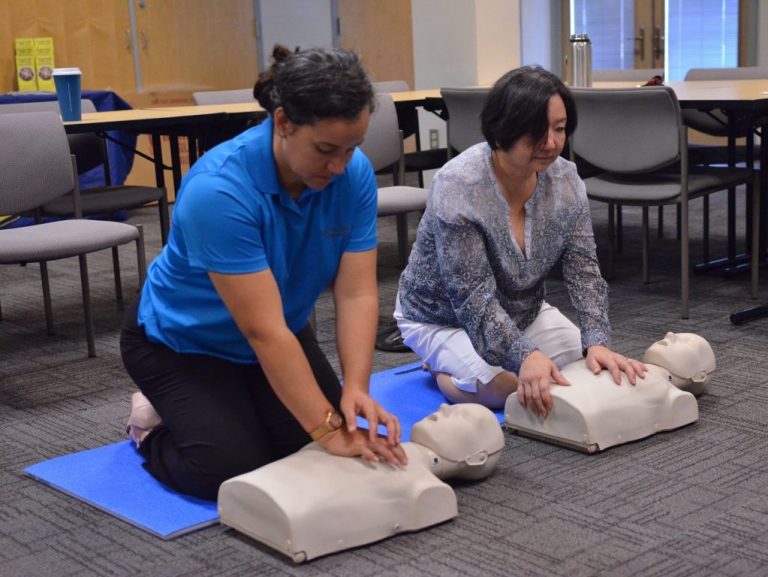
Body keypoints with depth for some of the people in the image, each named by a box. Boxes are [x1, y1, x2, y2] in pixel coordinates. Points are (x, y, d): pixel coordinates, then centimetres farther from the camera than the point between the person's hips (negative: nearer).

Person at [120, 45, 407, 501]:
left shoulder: (354, 174, -19)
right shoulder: (218, 190, -37)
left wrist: (356, 390, -34)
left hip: (284, 336, 5)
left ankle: (238, 405, 20)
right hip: (184, 343, -5)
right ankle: (153, 424, 11)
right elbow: (264, 331, -37)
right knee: (235, 472, -19)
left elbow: (357, 294, -20)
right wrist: (329, 429, -37)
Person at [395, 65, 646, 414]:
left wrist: (597, 342, -30)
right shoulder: (457, 187, -31)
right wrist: (525, 355, -45)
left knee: (591, 369, -5)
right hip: (441, 317, -6)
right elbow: (473, 297, -32)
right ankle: (444, 366, 5)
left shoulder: (565, 179, -13)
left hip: (521, 311, 6)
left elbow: (583, 271, -15)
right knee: (506, 387, -28)